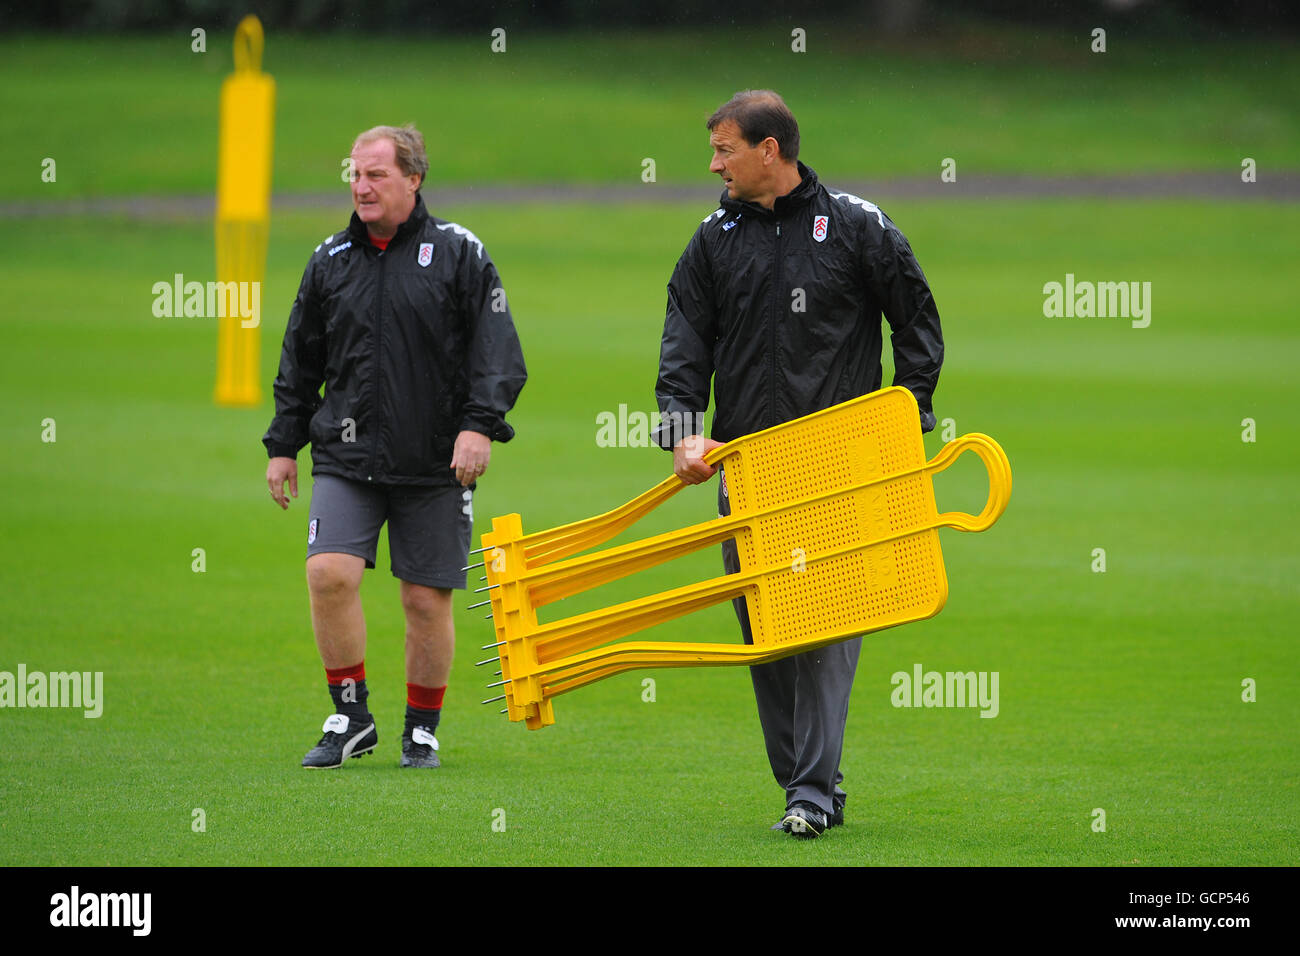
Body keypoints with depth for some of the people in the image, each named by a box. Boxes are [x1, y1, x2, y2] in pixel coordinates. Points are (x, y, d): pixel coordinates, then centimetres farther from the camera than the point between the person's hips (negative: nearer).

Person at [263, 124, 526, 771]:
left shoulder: (459, 253, 1)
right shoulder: (330, 261, 10)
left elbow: (497, 347, -2)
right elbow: (299, 360, 18)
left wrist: (480, 423, -14)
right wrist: (283, 444, 15)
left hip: (435, 462, -2)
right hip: (347, 456, 2)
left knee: (427, 598, 1)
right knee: (330, 573, -16)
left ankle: (422, 730, 18)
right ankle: (350, 717, -2)